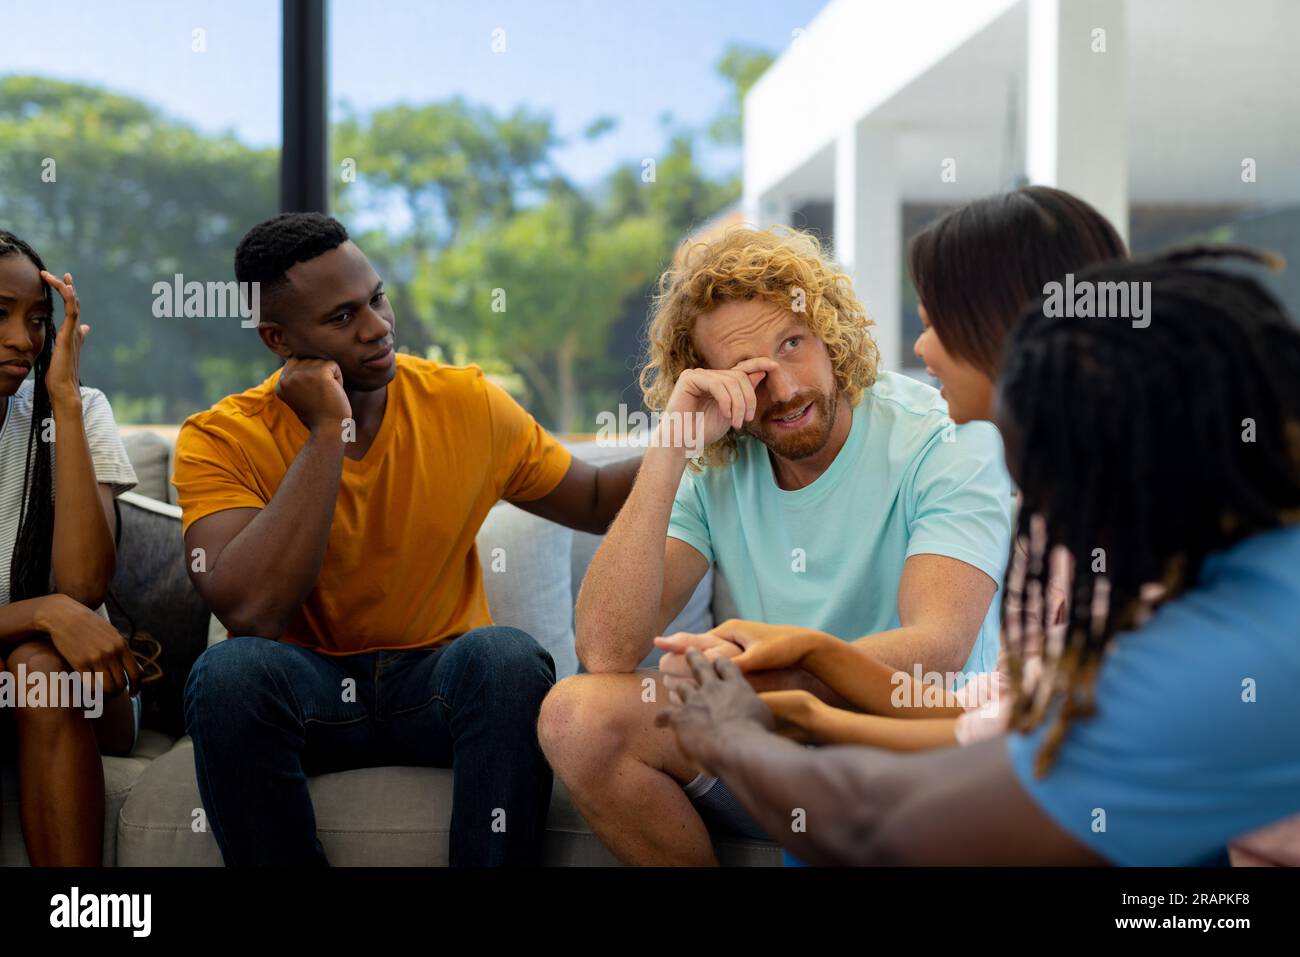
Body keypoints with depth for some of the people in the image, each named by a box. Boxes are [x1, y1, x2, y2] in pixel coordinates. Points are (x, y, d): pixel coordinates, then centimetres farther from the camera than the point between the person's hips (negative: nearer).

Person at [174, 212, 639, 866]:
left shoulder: (469, 405, -1)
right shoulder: (220, 441, -9)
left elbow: (594, 500, 13)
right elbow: (251, 614, -25)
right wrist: (327, 432, -23)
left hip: (444, 683, 1)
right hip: (306, 690, -1)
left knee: (507, 656, -31)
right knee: (230, 672, -33)